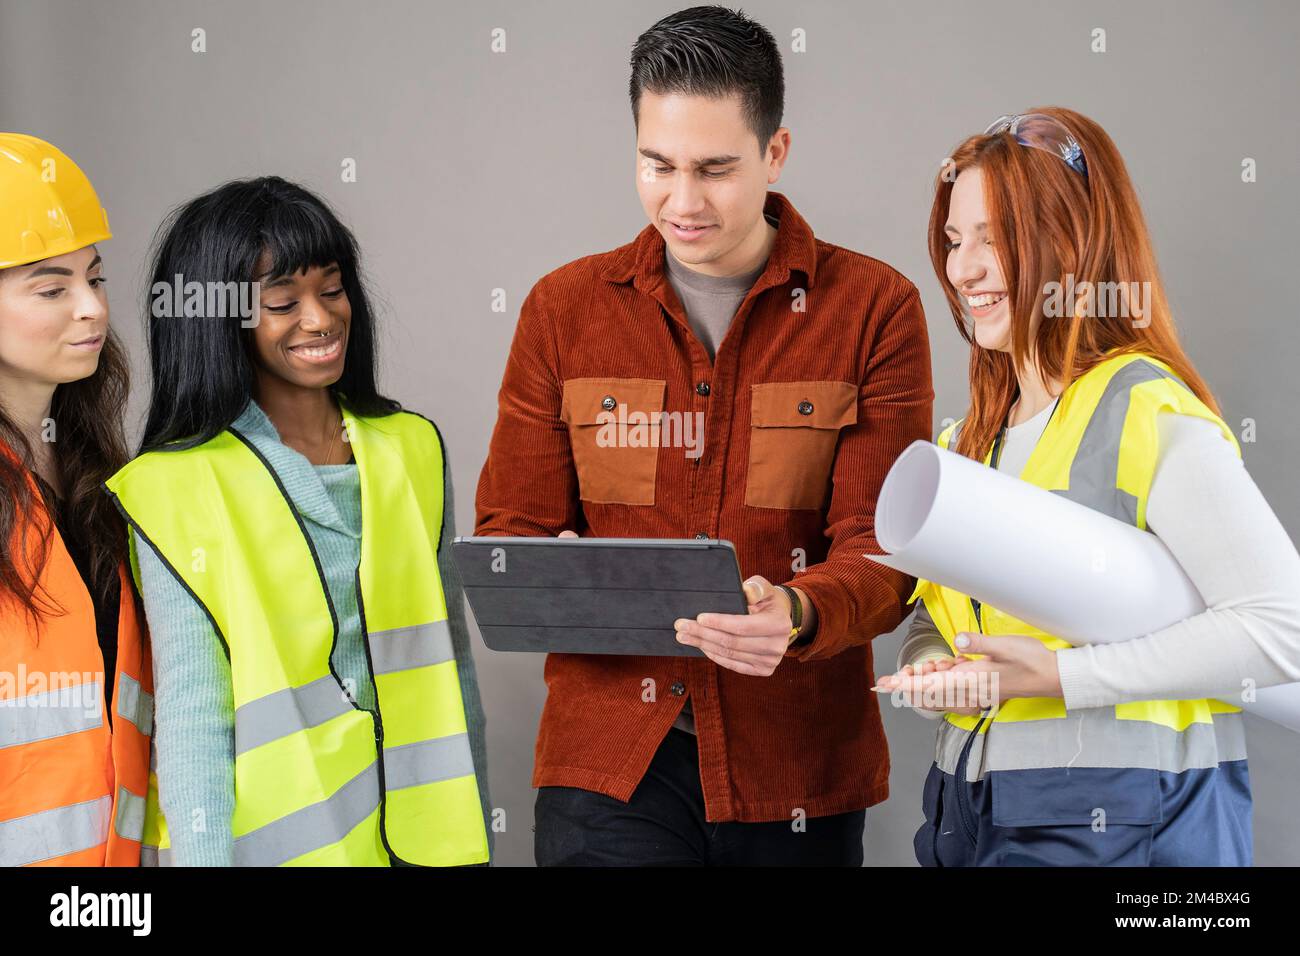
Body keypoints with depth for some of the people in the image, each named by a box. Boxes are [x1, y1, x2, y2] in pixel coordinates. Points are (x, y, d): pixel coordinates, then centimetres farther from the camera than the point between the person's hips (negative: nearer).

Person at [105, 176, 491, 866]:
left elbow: (450, 662, 9)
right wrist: (203, 856, -18)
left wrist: (473, 835, 9)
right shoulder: (174, 489, -9)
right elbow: (191, 711, -11)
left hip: (418, 834, 4)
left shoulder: (414, 451, 5)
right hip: (272, 836, -4)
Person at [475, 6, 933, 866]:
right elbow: (513, 529, 6)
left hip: (796, 763, 0)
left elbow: (881, 548, -6)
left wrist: (795, 615, -27)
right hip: (610, 760, 1)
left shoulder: (873, 309, -1)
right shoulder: (564, 309, 6)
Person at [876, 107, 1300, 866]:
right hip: (971, 801, 7)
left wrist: (1058, 675, -21)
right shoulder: (976, 433, 10)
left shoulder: (1149, 416, -13)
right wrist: (935, 676, -7)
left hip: (1116, 818, -7)